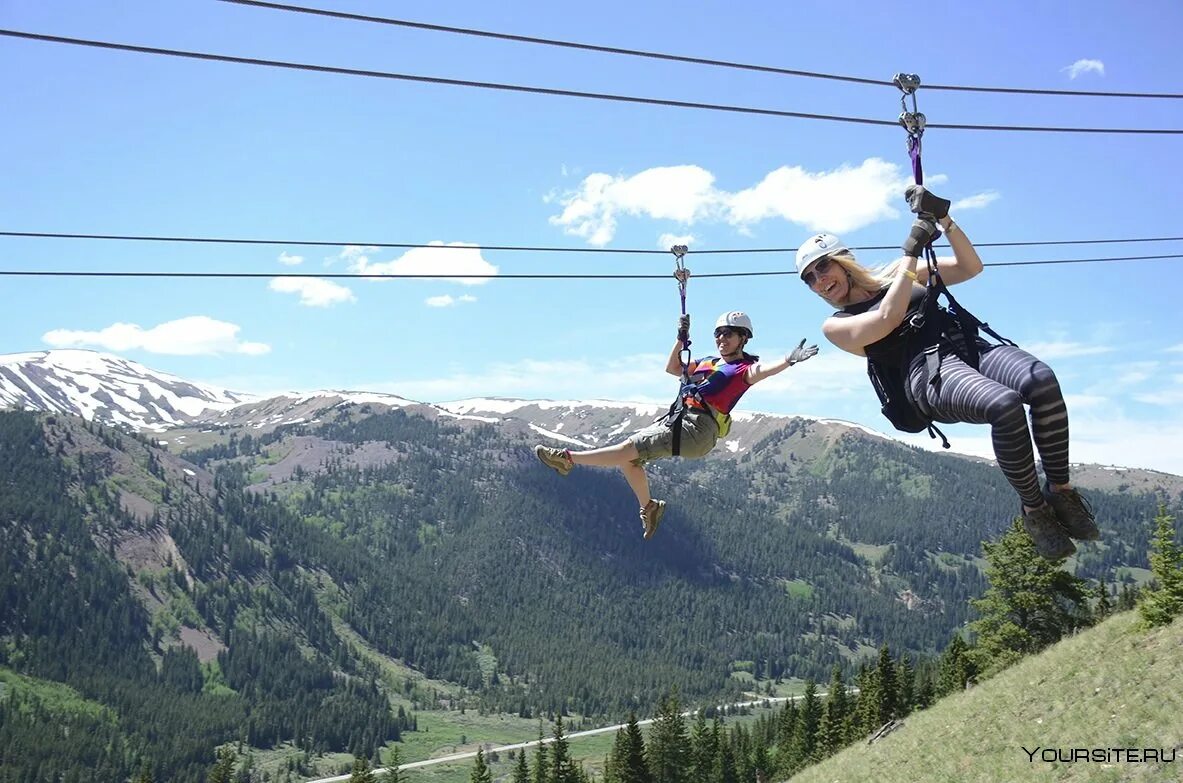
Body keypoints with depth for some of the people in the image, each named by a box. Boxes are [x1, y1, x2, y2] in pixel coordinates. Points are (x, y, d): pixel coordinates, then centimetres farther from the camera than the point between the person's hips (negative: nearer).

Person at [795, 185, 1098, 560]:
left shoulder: (894, 275, 27)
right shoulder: (836, 325, 15)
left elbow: (970, 267, 21)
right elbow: (887, 319, -5)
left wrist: (944, 220, 7)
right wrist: (911, 252, -4)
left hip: (968, 345, 4)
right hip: (926, 372, -4)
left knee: (1042, 381, -31)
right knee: (1005, 405, -37)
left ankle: (1060, 490, -15)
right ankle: (1033, 510, -18)